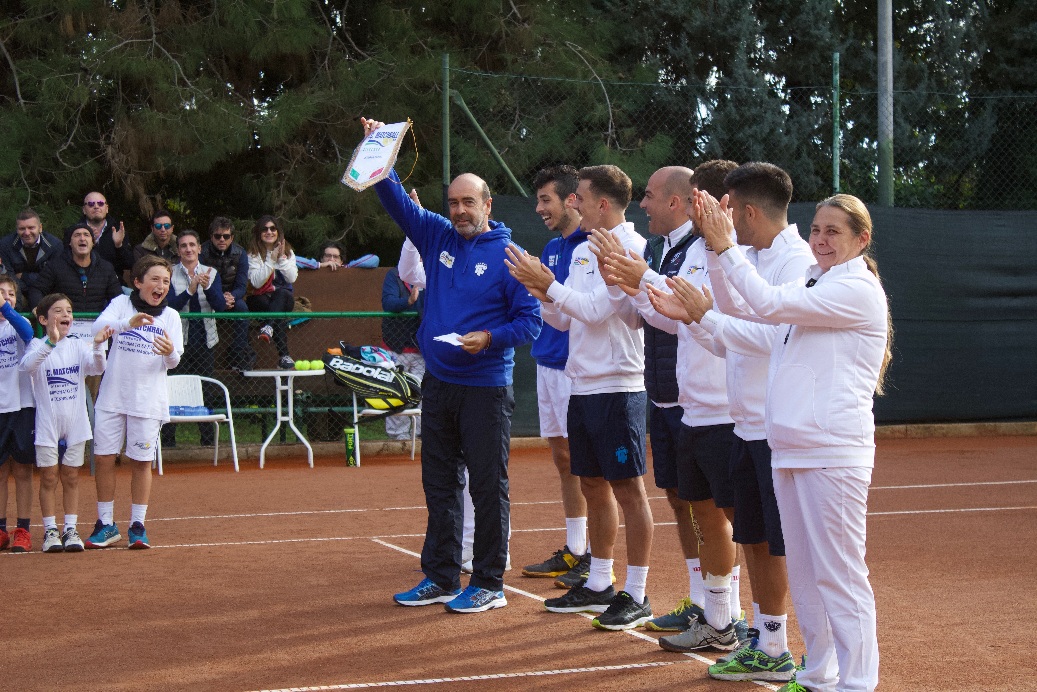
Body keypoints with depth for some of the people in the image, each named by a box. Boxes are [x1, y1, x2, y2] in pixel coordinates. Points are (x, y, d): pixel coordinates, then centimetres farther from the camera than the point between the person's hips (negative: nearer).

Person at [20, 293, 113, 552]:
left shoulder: (79, 346, 2)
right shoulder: (38, 346, -7)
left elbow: (97, 368, -13)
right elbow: (28, 366, -28)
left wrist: (98, 346, -33)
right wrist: (51, 342, -43)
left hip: (75, 422, 3)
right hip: (47, 422, -3)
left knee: (71, 477, 8)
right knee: (49, 477, 2)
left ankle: (70, 529, 15)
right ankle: (50, 531, 10)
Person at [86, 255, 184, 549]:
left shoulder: (170, 316, 4)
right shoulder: (122, 304, 0)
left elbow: (173, 362, -1)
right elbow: (98, 326, -19)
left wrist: (170, 354, -25)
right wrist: (128, 323, -37)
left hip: (148, 400, 0)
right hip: (112, 396, 0)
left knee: (142, 461, 3)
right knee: (103, 458, 2)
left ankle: (138, 525, 14)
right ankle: (106, 525, 14)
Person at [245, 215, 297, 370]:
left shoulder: (288, 252, 8)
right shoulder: (253, 254, 0)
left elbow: (292, 278, -6)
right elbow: (256, 283, -15)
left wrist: (282, 258, -16)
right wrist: (271, 260, -18)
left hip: (284, 298, 2)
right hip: (260, 299, -2)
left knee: (281, 293, -35)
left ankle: (268, 328, -51)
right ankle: (283, 356, -42)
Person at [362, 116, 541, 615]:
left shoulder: (508, 256, -6)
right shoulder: (437, 237, 8)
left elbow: (531, 320, -8)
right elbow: (395, 199, 8)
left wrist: (490, 339, -22)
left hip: (486, 389, -6)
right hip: (437, 383, 6)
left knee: (488, 486, 0)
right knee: (439, 484, 12)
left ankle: (489, 583, 8)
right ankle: (440, 578, 22)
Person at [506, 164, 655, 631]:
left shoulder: (631, 249, -12)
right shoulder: (583, 251, 15)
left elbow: (596, 310, -20)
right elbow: (564, 319, 15)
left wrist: (548, 285, -16)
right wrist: (542, 291, -1)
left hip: (618, 387, -9)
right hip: (582, 385, 9)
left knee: (627, 489, -3)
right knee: (593, 486, 14)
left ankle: (636, 596, 3)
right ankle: (599, 585, 25)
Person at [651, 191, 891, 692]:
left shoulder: (858, 290, -10)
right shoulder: (814, 285, 18)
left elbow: (773, 304, -18)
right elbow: (768, 337, 18)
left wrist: (725, 247, -16)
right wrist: (703, 316, 15)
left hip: (834, 454, -9)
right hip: (790, 451, 9)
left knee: (839, 575, -6)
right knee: (802, 572, 14)